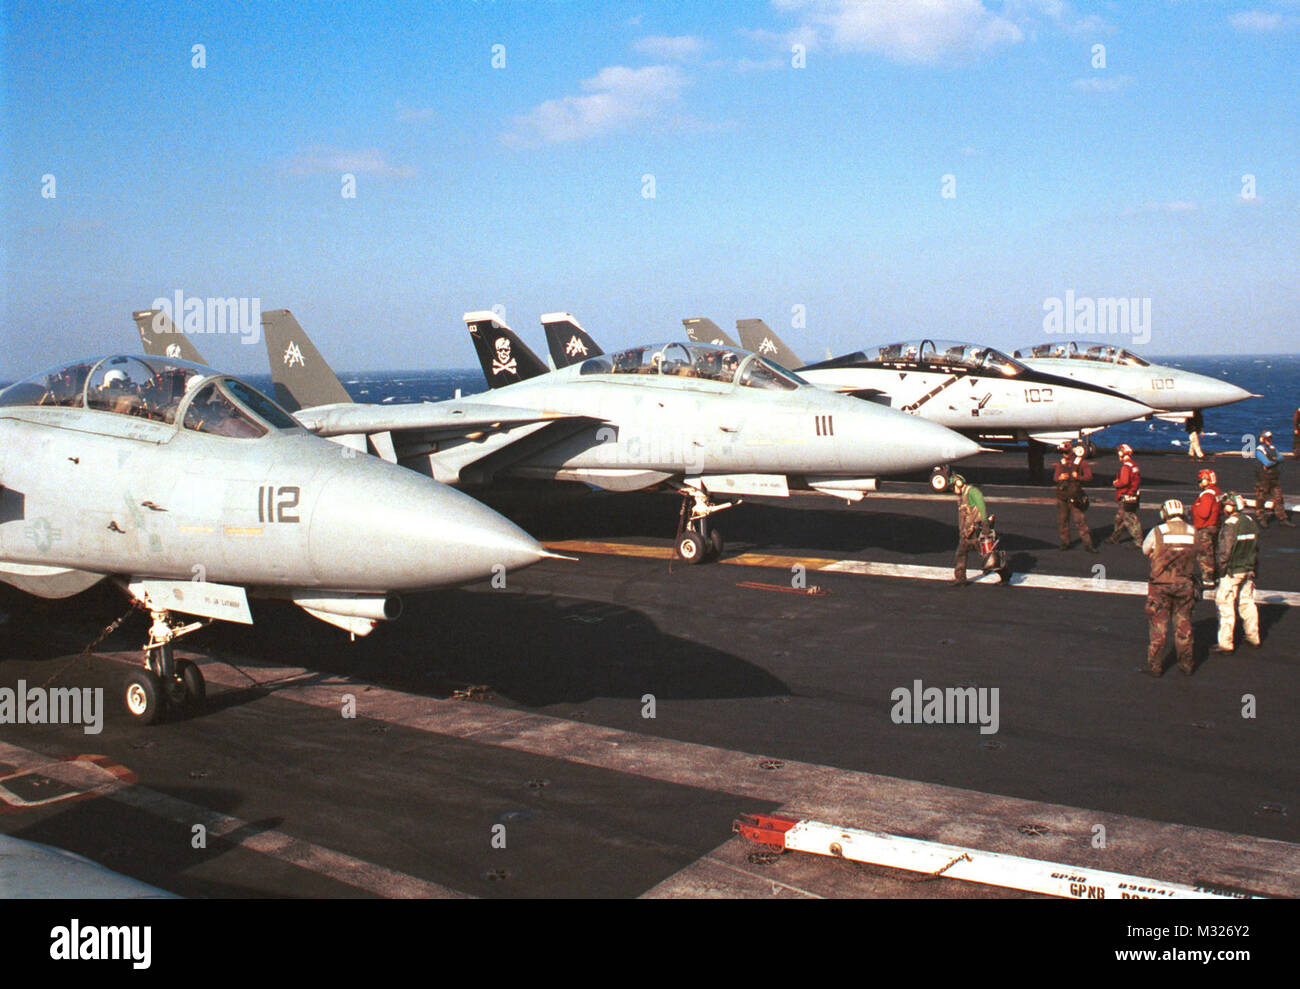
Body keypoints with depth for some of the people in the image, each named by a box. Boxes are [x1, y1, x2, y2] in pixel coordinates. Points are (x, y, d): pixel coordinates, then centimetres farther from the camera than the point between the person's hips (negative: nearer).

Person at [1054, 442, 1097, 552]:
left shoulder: (1081, 462, -1)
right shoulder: (1061, 463, 11)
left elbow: (1089, 476, -7)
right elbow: (1056, 477, 11)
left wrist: (1077, 477, -24)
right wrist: (1060, 478, -12)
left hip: (1074, 496, -5)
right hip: (1062, 496, 5)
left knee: (1080, 520, -8)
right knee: (1062, 520, 8)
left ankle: (1087, 543, -4)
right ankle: (1065, 542, 20)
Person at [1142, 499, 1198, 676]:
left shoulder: (1158, 532, -10)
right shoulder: (1193, 533, -1)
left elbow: (1145, 549, 6)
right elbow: (1195, 557, 9)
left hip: (1160, 585, -3)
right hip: (1185, 585, 3)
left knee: (1157, 625, 6)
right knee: (1183, 624, 15)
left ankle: (1155, 665, 10)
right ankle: (1186, 663, 23)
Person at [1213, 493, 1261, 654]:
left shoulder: (1230, 525, -18)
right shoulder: (1251, 522, 5)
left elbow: (1225, 550, -19)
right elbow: (1256, 546, 11)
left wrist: (1221, 569, -8)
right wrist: (1254, 568, 19)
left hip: (1232, 571, -8)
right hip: (1249, 569, 8)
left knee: (1225, 604, -2)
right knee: (1247, 602, 19)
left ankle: (1225, 643, 0)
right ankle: (1253, 637, 30)